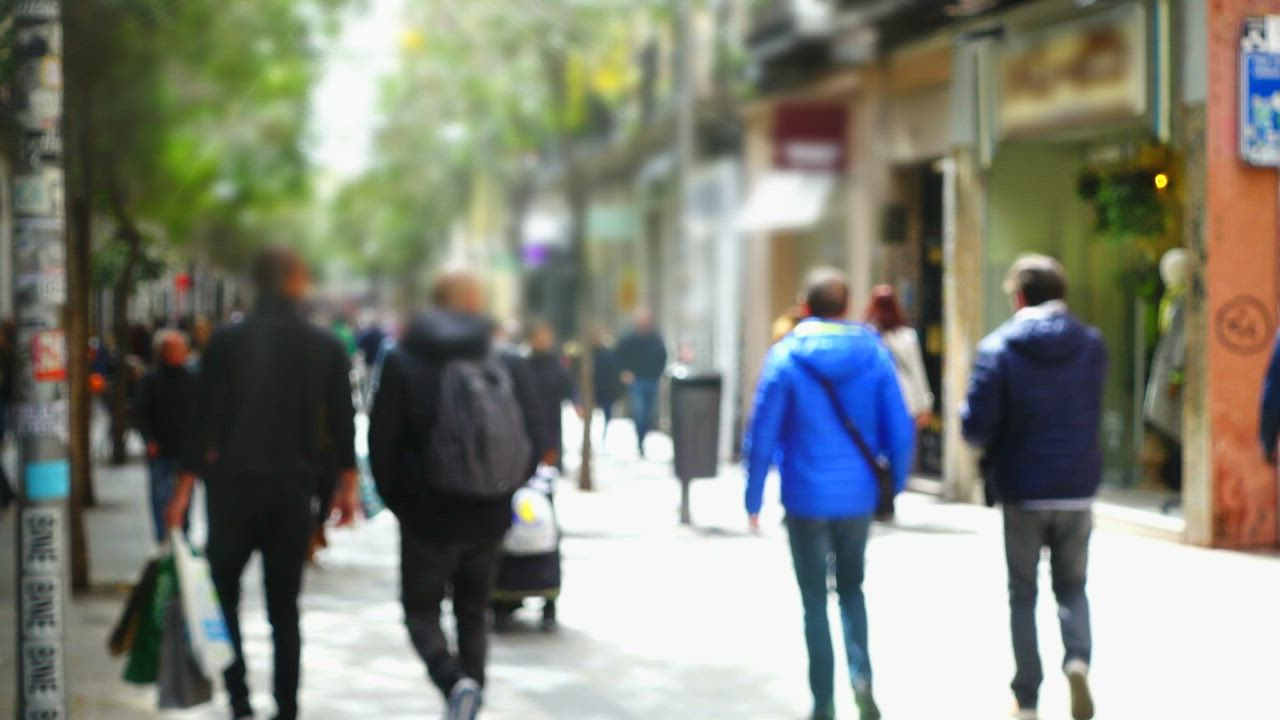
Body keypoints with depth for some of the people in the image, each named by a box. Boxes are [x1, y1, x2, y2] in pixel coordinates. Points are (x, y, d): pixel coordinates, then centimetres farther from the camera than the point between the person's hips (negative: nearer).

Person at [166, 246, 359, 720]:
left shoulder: (227, 343, -7)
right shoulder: (327, 348, 0)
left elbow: (205, 421, -8)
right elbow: (342, 423, 2)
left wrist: (185, 485, -4)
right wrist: (348, 485, 12)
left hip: (234, 487, -2)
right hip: (295, 491, 2)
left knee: (222, 597, 11)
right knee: (284, 607, 9)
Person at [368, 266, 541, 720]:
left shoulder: (401, 363, -8)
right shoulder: (508, 365, -2)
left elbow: (382, 442, -8)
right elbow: (534, 440, 1)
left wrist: (396, 499, 7)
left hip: (427, 515, -3)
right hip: (489, 517, 3)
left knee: (421, 610, 9)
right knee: (474, 614, 18)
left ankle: (455, 682, -17)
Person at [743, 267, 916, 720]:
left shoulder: (786, 356, -7)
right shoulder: (873, 354, -2)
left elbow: (762, 433, -7)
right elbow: (900, 429, -2)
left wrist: (754, 498, 0)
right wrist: (895, 487, 11)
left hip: (807, 498, -2)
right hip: (859, 496, 2)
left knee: (814, 599, 9)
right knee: (851, 587, 20)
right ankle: (861, 675, -2)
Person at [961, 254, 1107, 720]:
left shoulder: (999, 348, -11)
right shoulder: (1091, 345, 0)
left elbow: (976, 424, -15)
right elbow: (1094, 413, 10)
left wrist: (991, 444, 6)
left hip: (1023, 492, -2)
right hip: (1078, 489, 2)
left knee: (1023, 594, 11)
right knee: (1072, 587, 16)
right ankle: (1078, 659, -11)